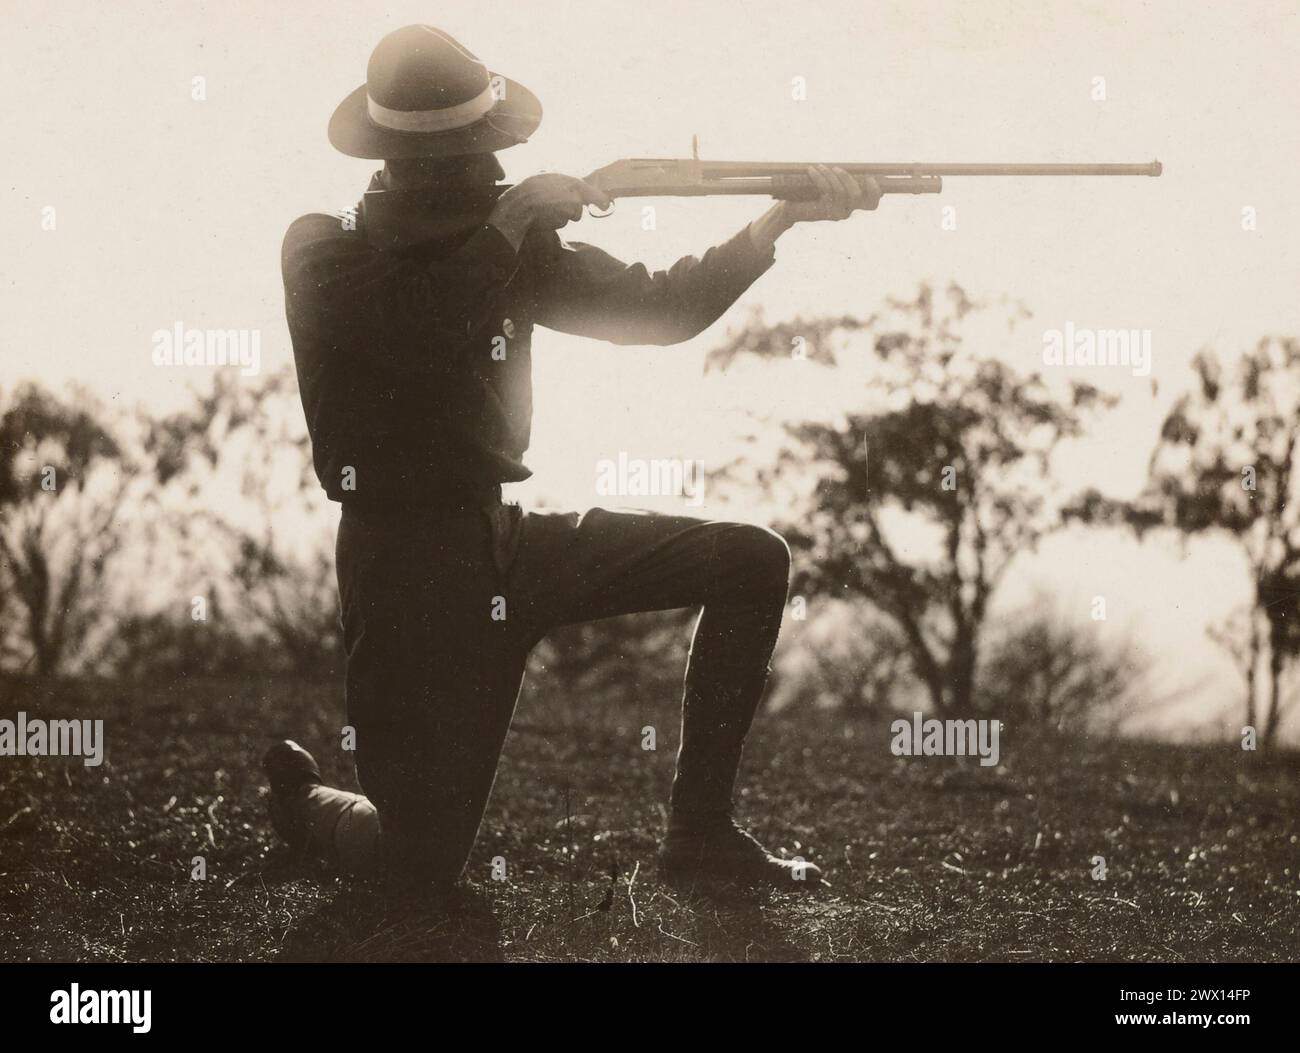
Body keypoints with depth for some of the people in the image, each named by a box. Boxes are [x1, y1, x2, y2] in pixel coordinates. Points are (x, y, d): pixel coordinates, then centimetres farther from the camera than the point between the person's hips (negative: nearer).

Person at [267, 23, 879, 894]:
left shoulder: (502, 244, 6)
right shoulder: (324, 252, -10)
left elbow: (653, 310, 1)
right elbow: (419, 332, -29)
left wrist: (775, 224, -12)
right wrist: (515, 216, -22)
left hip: (505, 539, 6)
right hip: (409, 571, -6)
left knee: (750, 561, -5)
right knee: (423, 868, -7)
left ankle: (701, 832, 3)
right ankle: (298, 795, 29)